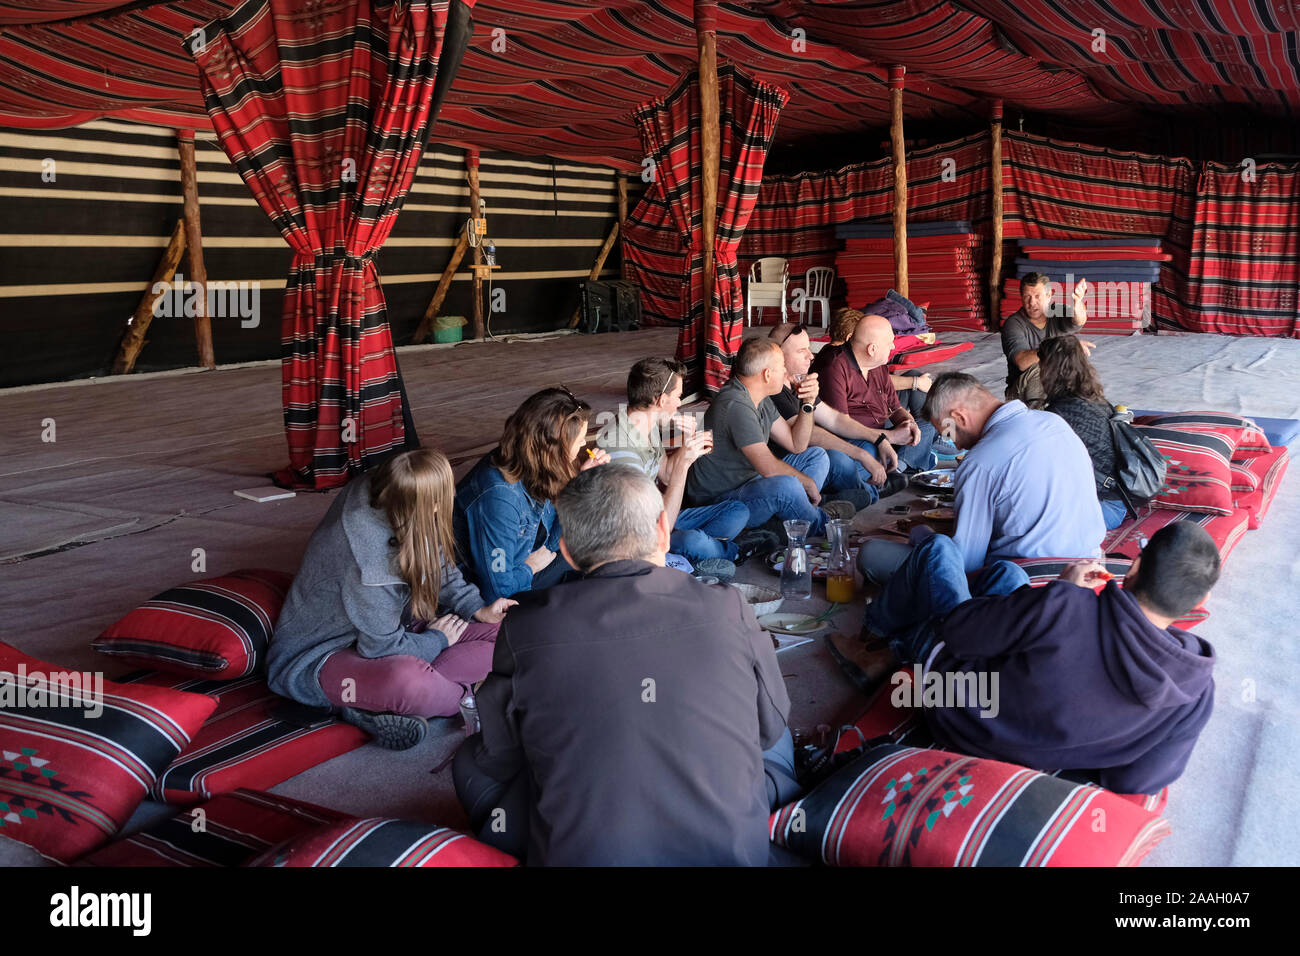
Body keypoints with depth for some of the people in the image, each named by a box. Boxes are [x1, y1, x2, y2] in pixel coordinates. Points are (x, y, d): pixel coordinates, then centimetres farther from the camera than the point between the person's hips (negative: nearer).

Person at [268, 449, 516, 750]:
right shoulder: (369, 563, -35)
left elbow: (437, 566, 9)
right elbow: (382, 646, -23)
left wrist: (477, 608, 1)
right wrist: (437, 640, -6)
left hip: (386, 627, 10)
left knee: (499, 634, -4)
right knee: (409, 680, -44)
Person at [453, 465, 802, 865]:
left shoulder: (525, 626, -10)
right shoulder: (727, 608, -8)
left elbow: (498, 760, 5)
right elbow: (770, 728, 8)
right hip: (734, 852, 2)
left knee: (472, 761, 21)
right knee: (778, 742, 30)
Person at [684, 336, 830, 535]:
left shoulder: (761, 399, 8)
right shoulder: (735, 405, -25)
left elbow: (797, 446, 15)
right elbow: (769, 467, -28)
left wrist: (808, 404, 1)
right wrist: (809, 483, -12)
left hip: (750, 483, 11)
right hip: (718, 501, -11)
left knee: (817, 455, 15)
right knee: (786, 485, -36)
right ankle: (822, 531, -4)